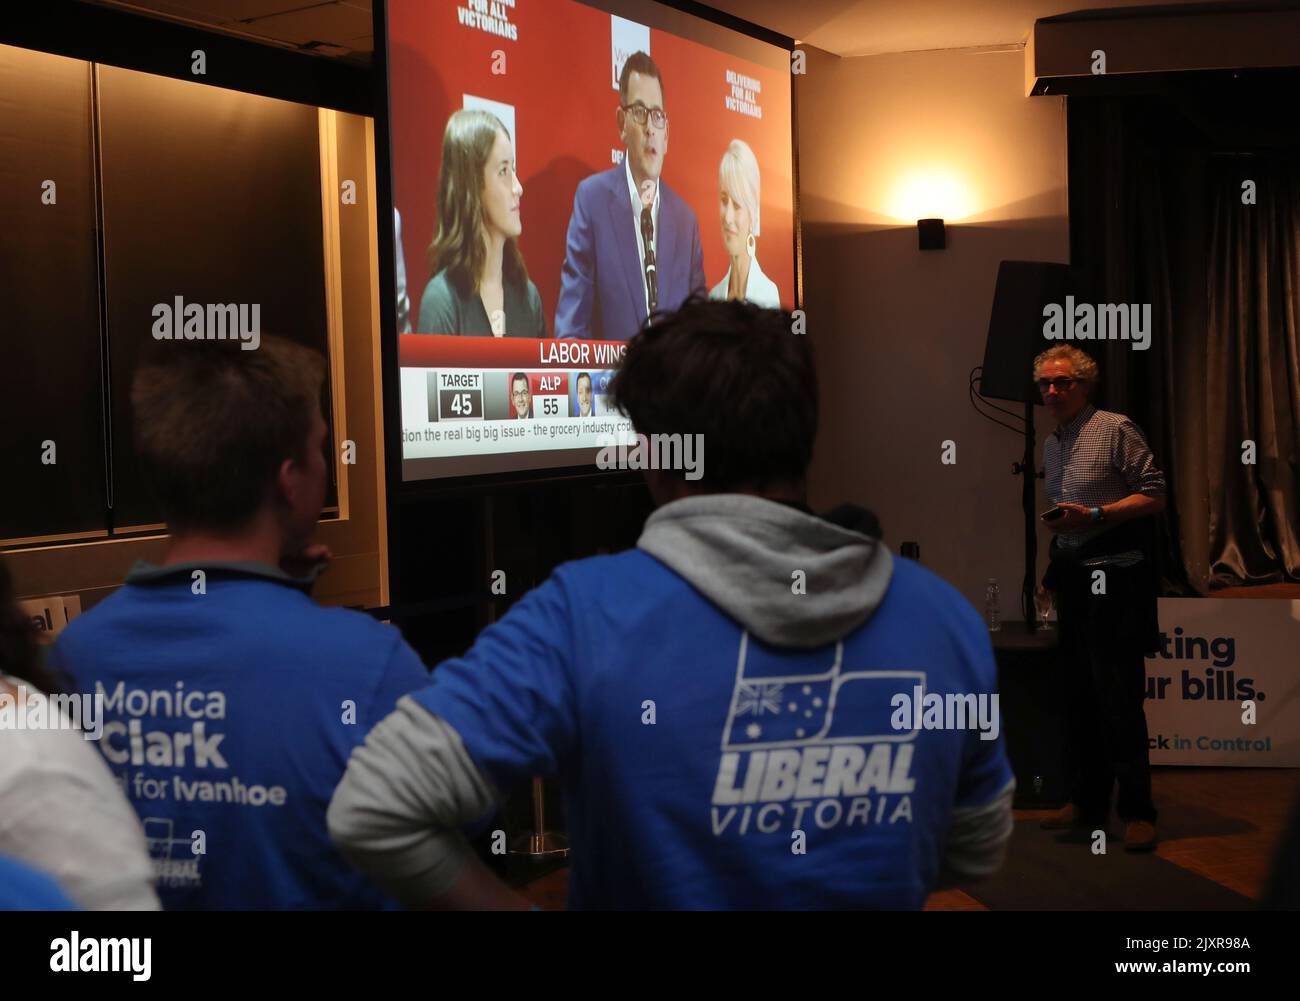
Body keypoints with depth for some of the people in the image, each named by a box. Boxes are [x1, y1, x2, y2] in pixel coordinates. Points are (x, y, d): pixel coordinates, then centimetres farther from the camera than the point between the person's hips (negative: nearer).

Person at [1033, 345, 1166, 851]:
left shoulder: (1116, 430, -8)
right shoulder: (1051, 444, 16)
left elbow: (1155, 496, -11)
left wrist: (1093, 515, -19)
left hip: (1115, 577, -8)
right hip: (1072, 577, 8)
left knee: (1118, 696, -8)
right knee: (1078, 694, 11)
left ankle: (1137, 811, -1)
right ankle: (1088, 802, 20)